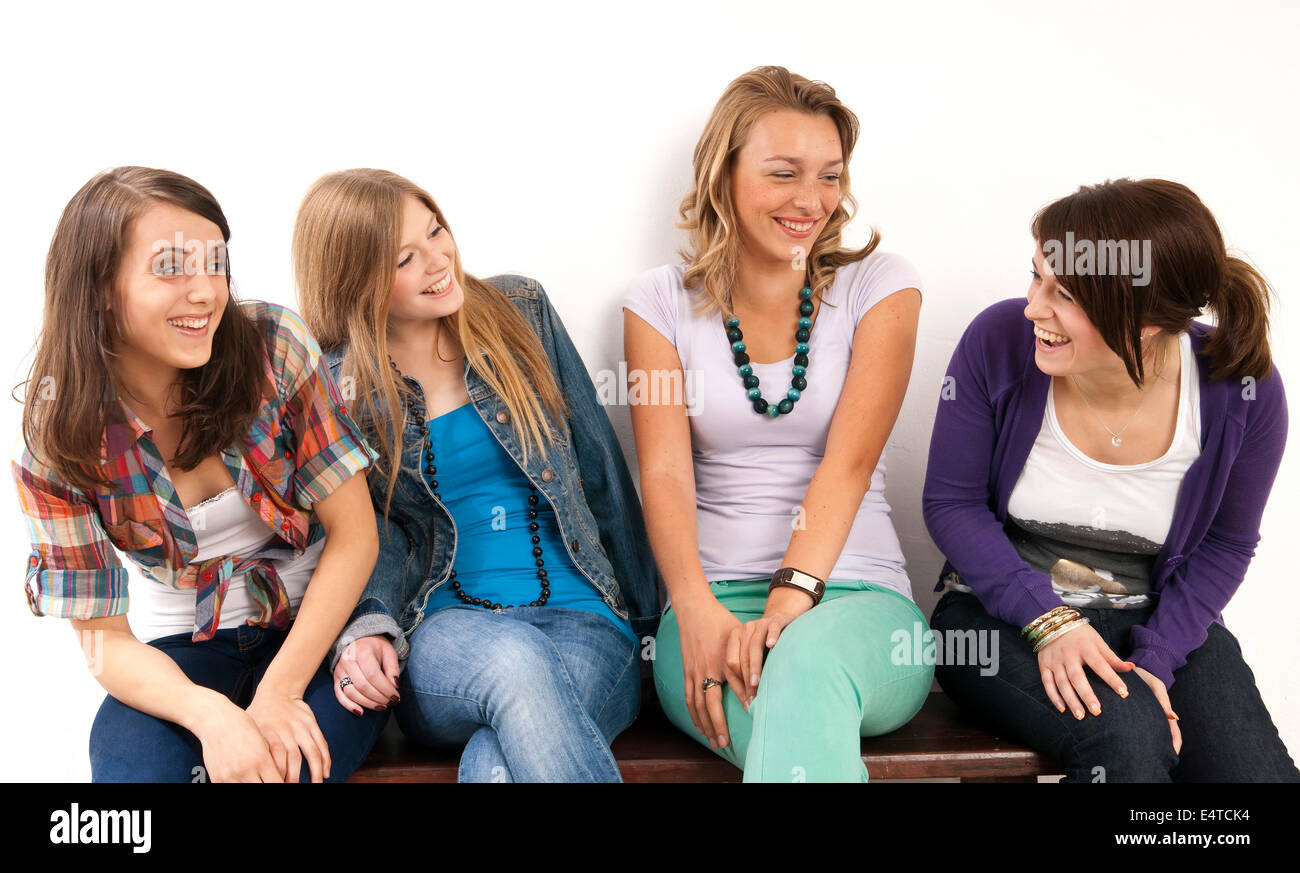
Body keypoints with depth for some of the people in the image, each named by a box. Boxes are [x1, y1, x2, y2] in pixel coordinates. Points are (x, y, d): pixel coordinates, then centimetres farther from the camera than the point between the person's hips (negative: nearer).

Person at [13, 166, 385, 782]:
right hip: (180, 646, 1)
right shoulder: (59, 438, -12)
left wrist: (279, 693, -20)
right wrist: (209, 714, -29)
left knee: (288, 764, -29)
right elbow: (104, 638, -9)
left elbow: (354, 535, -11)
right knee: (133, 765, -28)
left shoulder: (276, 348, -15)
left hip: (318, 620, -1)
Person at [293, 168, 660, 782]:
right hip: (444, 626, 0)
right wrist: (368, 628, -18)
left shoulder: (521, 310, 8)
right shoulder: (340, 386, 4)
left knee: (496, 767, -34)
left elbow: (598, 467, 9)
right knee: (515, 661, -37)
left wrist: (642, 612, 8)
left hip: (580, 615, 0)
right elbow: (373, 534, 4)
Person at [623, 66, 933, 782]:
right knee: (801, 720, -34)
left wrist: (792, 597, -24)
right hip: (714, 602, 0)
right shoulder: (663, 301, 9)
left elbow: (849, 461, -8)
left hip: (856, 597, 0)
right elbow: (665, 473, -3)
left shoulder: (878, 285, 6)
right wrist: (699, 614, -21)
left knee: (807, 658, -37)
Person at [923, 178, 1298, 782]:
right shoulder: (999, 342, -17)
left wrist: (1155, 658, -14)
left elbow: (1224, 545, 0)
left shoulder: (1243, 391, -14)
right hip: (1001, 616, -1)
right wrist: (1047, 620, -20)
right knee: (1125, 734, -29)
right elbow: (950, 502, -9)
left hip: (1157, 618, 2)